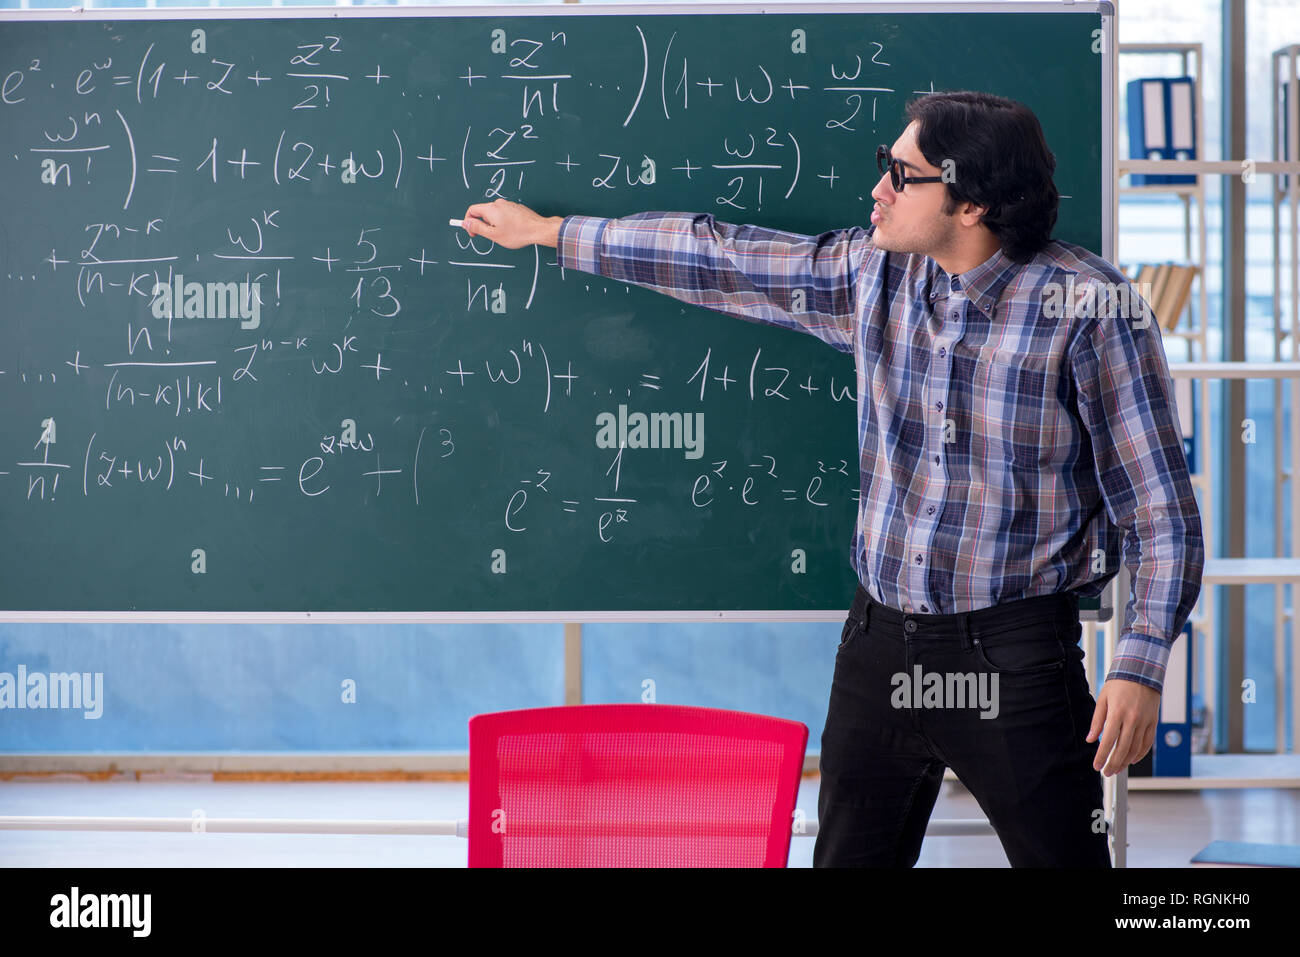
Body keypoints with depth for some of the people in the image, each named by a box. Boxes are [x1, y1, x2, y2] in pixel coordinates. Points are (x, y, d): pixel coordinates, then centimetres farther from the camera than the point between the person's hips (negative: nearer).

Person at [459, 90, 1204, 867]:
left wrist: (1142, 666, -19)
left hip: (1013, 657, -6)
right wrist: (549, 231, 20)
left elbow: (1160, 508, -11)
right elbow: (721, 262, 14)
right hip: (880, 642, 6)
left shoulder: (1090, 307, -13)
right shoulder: (876, 273, 3)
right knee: (850, 857, 13)